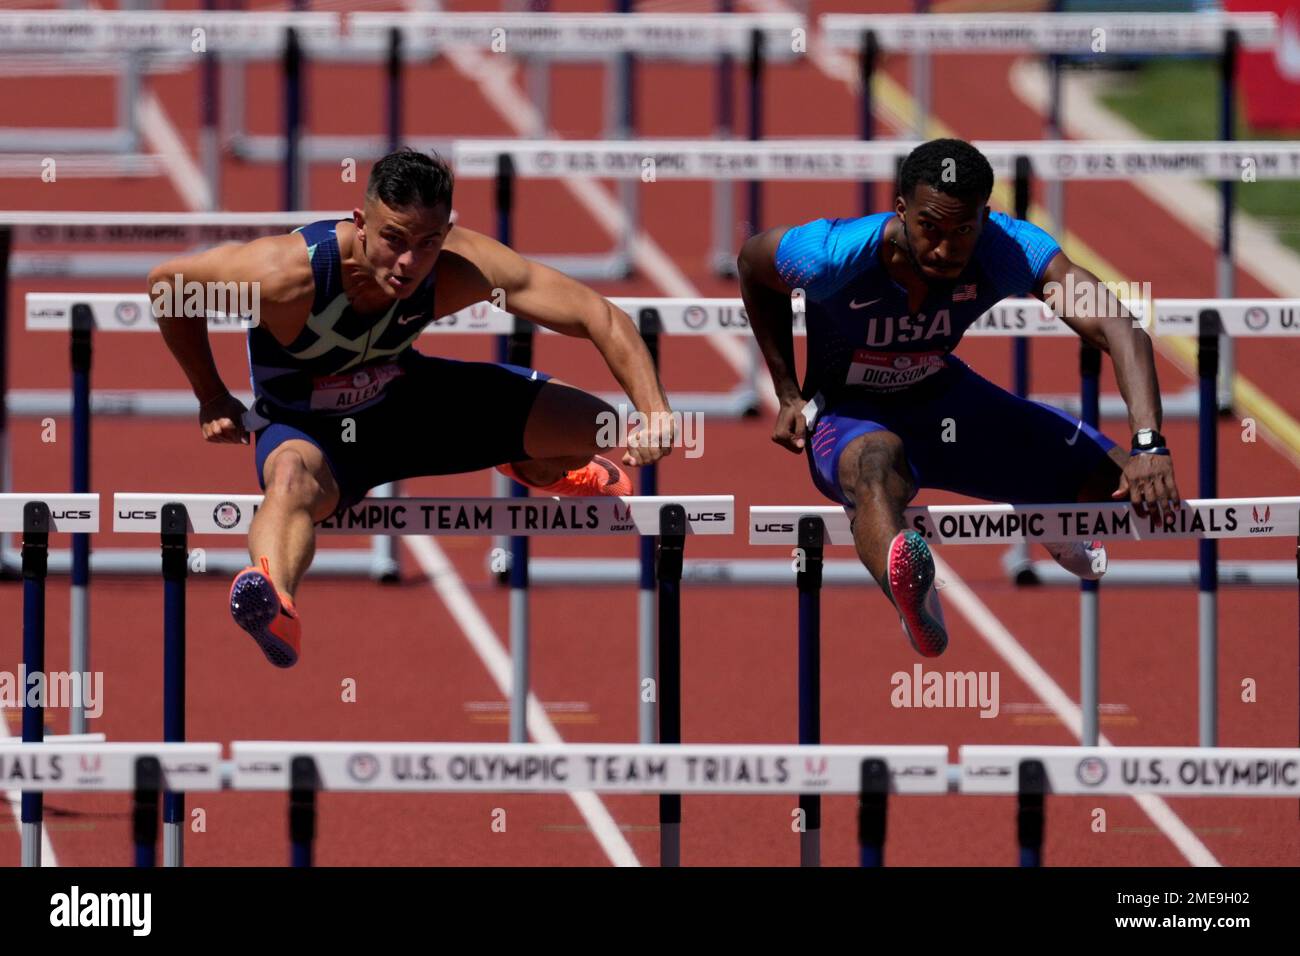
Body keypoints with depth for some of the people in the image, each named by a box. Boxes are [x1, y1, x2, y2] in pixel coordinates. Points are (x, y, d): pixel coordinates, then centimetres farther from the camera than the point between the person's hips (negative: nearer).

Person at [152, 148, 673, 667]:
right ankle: (275, 610, -73)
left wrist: (654, 409, -39)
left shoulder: (462, 267, -27)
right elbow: (165, 282, -18)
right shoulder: (287, 273, -34)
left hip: (405, 396, 4)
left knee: (595, 427, 0)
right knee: (293, 476, -43)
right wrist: (212, 399, -12)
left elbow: (596, 314, -25)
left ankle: (534, 470, 39)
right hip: (307, 427, -4)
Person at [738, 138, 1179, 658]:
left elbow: (1116, 326, -36)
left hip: (941, 395, 4)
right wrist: (788, 394, -6)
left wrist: (1149, 445, -50)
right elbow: (752, 262, -7)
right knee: (878, 459, -43)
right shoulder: (834, 255, -30)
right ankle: (908, 591, -77)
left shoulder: (1009, 249, -28)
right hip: (847, 414, -4)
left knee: (1118, 480, -3)